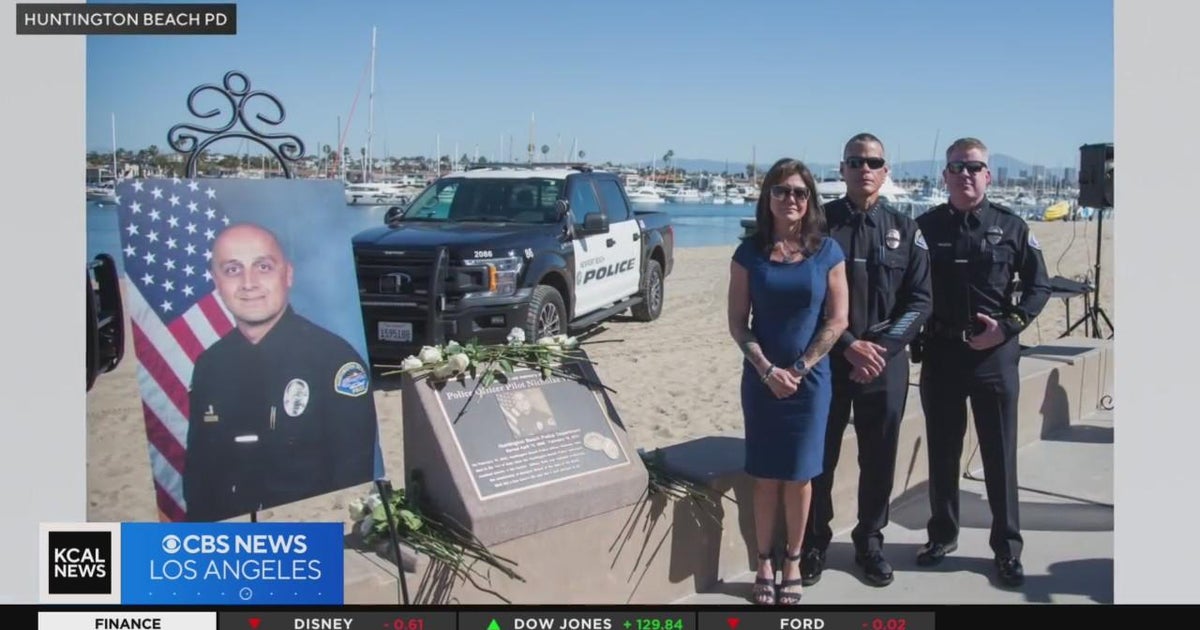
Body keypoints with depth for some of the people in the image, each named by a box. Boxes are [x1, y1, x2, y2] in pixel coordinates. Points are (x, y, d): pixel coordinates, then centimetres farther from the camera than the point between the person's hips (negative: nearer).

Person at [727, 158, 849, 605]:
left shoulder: (827, 251, -1)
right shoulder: (750, 253, 0)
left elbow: (837, 320, -3)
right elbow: (737, 322, -1)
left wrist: (799, 369, -8)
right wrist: (767, 369, -12)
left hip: (811, 380, 0)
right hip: (761, 379, 0)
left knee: (799, 476, 5)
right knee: (765, 476, 5)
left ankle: (792, 565, 20)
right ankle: (764, 565, 17)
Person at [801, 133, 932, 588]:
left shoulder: (905, 229, 5)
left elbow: (920, 299, 1)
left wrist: (880, 349, -11)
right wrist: (848, 345, -13)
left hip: (885, 363, 2)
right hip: (827, 360, -1)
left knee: (879, 460, 10)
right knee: (819, 458, 6)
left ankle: (870, 542, 27)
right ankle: (814, 544, 21)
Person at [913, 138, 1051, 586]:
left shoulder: (1011, 227, -1)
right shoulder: (926, 227, 1)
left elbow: (1039, 287, 3)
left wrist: (1007, 327, -9)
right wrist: (919, 332, -7)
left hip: (995, 355, -1)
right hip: (941, 354, 1)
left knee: (1000, 455, 6)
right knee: (942, 453, 12)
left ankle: (1007, 548, 18)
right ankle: (942, 535, 27)